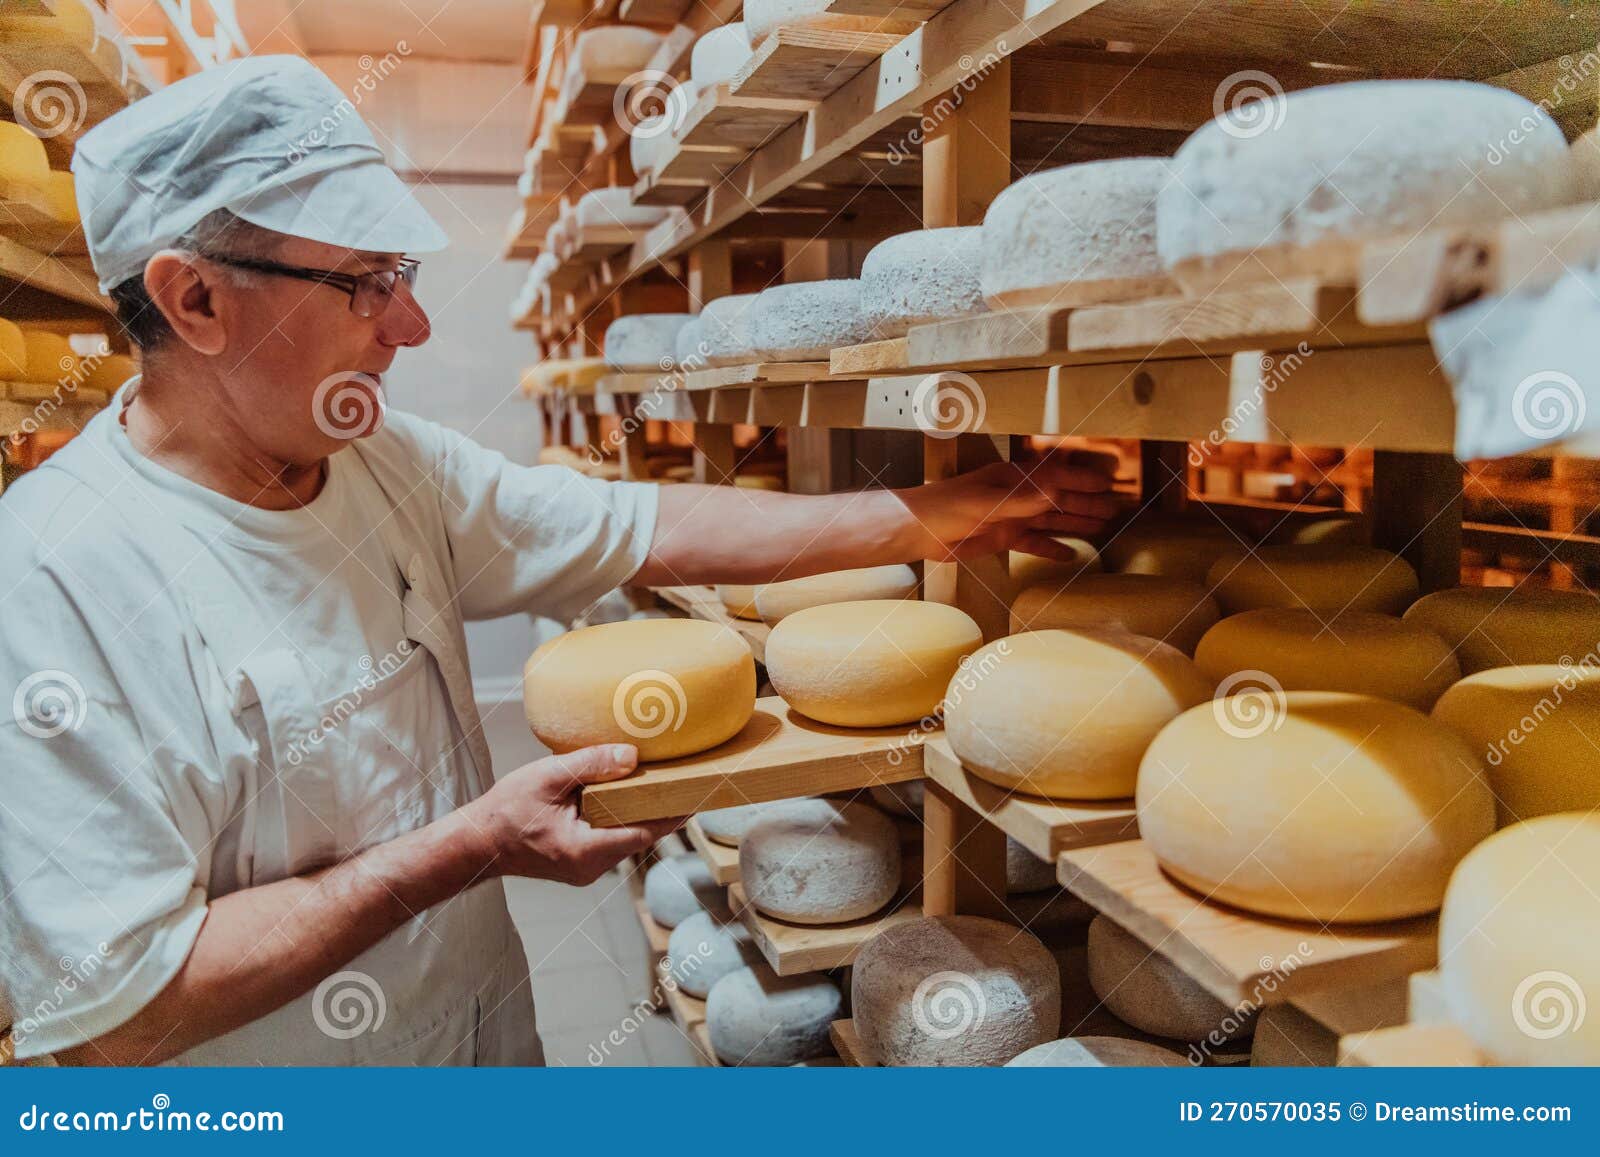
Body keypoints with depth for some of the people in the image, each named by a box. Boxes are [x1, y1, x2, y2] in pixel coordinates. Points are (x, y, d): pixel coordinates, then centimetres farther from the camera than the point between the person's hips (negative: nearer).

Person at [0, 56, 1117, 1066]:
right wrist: (469, 846, -28)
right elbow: (110, 1012, -27)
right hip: (283, 1088, -5)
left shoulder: (395, 466, -6)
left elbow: (650, 527, -4)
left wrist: (924, 520, -6)